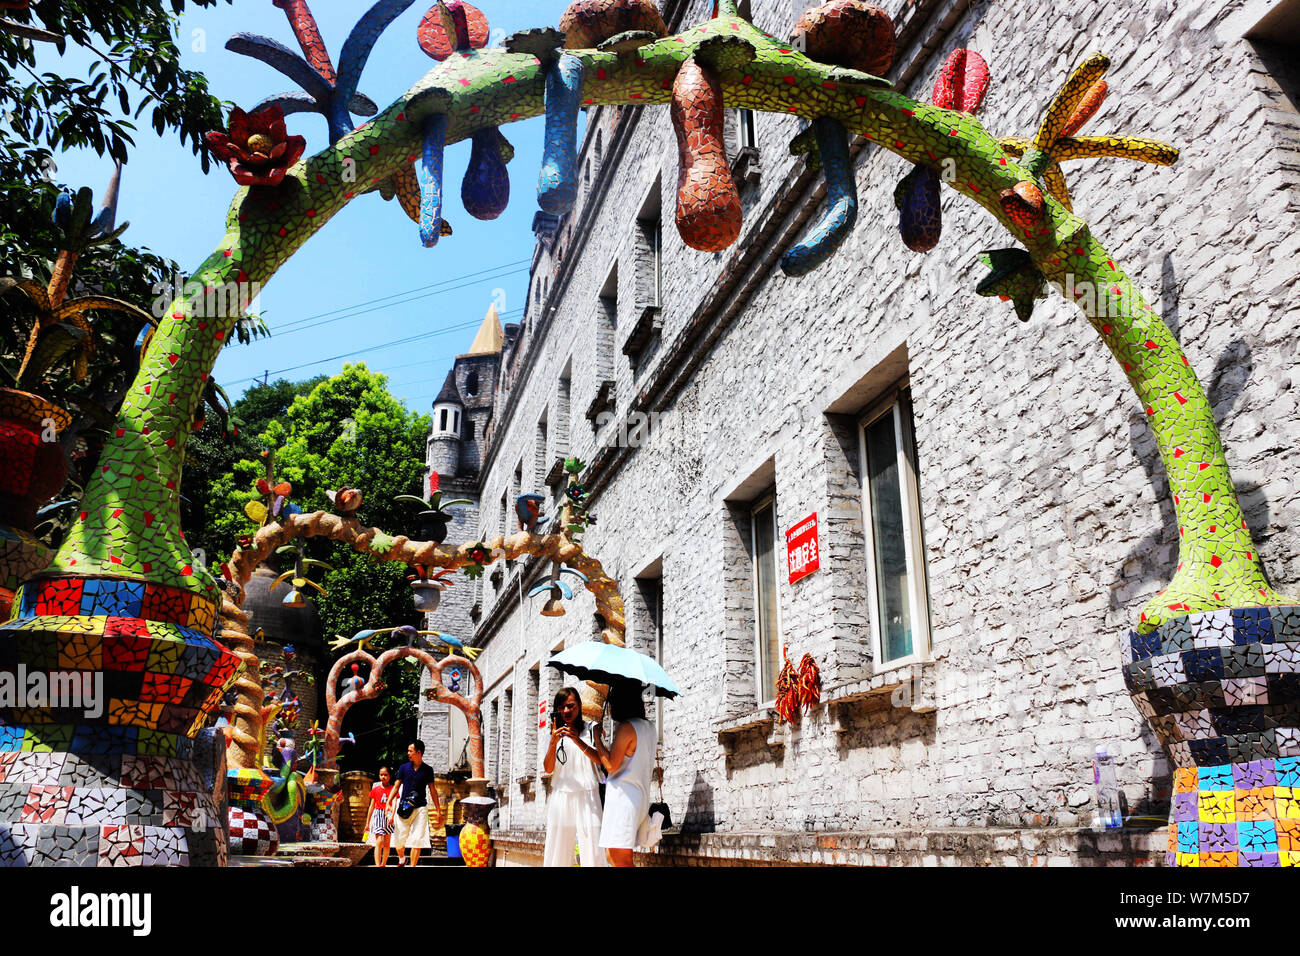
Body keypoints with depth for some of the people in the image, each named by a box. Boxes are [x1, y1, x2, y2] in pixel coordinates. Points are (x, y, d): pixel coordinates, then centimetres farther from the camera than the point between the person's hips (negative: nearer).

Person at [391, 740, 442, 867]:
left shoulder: (427, 770, 5)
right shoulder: (404, 767, 7)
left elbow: (432, 790, 8)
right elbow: (396, 786, 7)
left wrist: (439, 811, 6)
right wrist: (388, 803, -7)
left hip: (420, 808, -1)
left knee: (417, 840, -7)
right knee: (399, 840, 5)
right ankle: (401, 859, 35)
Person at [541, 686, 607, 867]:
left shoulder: (590, 730, 8)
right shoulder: (556, 733, 14)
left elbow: (600, 760, -5)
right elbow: (548, 769, 5)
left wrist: (578, 741, -17)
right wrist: (553, 743, -10)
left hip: (587, 796, -2)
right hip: (561, 796, 2)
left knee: (591, 847, -11)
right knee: (558, 849, -5)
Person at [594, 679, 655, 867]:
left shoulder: (626, 727, -12)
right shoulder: (648, 727, 15)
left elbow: (611, 765, -14)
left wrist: (596, 736, -4)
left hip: (623, 794, -10)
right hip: (640, 796, 10)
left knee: (620, 858, -9)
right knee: (612, 856, 13)